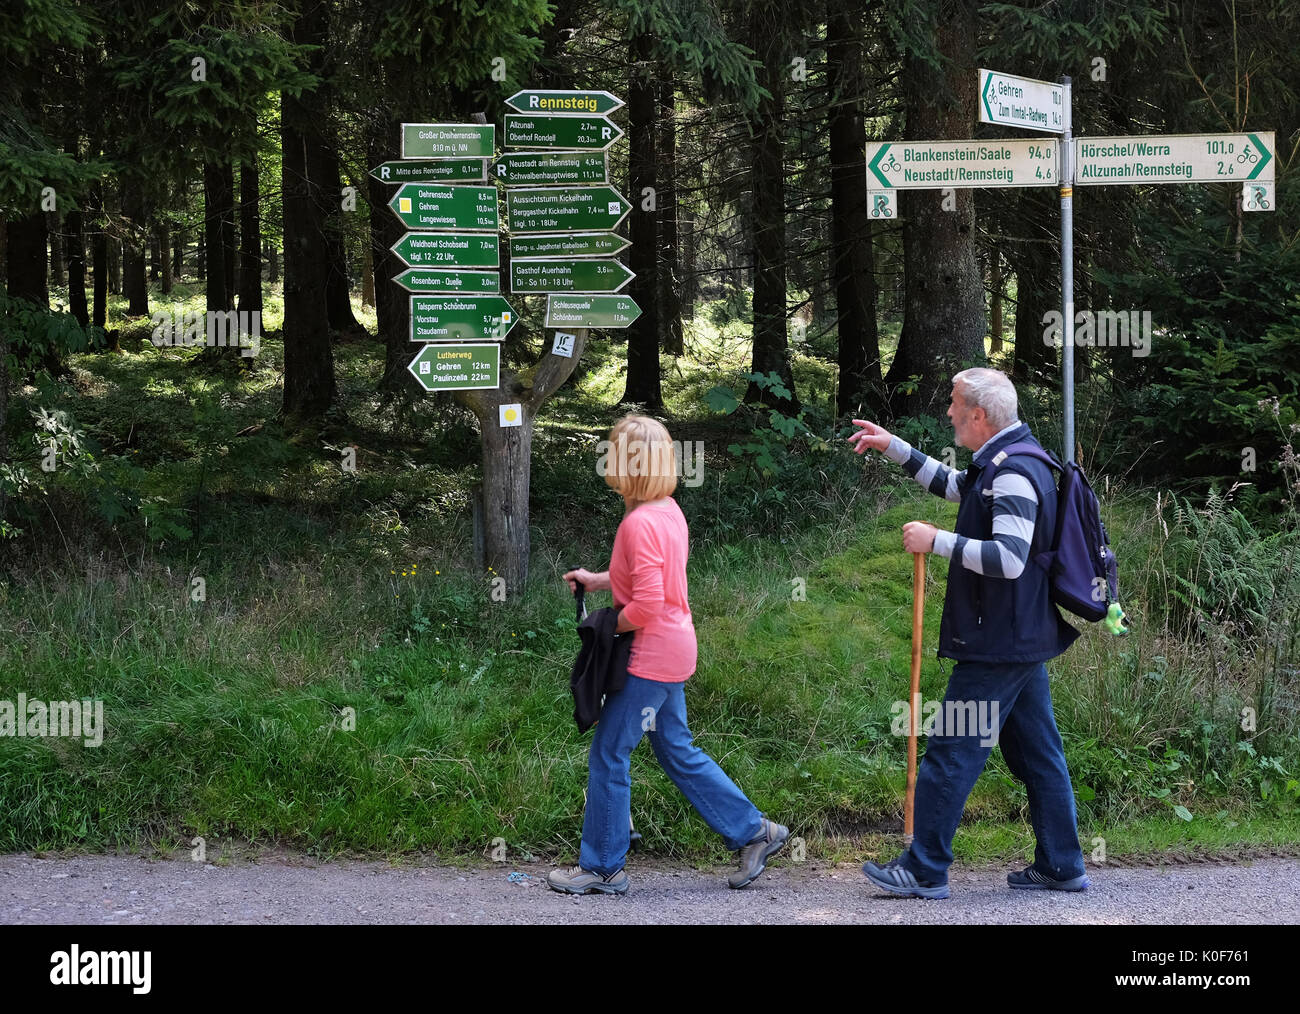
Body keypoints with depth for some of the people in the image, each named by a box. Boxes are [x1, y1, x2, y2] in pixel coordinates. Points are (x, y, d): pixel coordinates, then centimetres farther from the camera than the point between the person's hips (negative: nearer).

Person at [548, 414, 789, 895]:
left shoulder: (640, 523, -23)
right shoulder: (668, 509, 7)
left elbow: (646, 605, -26)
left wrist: (608, 628, -10)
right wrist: (597, 579, 19)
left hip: (649, 658, -10)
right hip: (672, 652, 10)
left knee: (608, 755, 1)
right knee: (678, 752, 18)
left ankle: (602, 868, 10)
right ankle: (753, 832, 20)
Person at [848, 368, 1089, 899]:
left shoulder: (1013, 473, -18)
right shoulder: (1001, 465, 15)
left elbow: (1009, 558, -28)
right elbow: (952, 485, 34)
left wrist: (936, 541, -21)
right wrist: (893, 447, 33)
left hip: (996, 645, -11)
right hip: (1025, 638, 11)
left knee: (951, 751, -5)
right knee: (1038, 753, 12)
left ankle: (924, 870, -1)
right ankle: (1061, 866, 17)